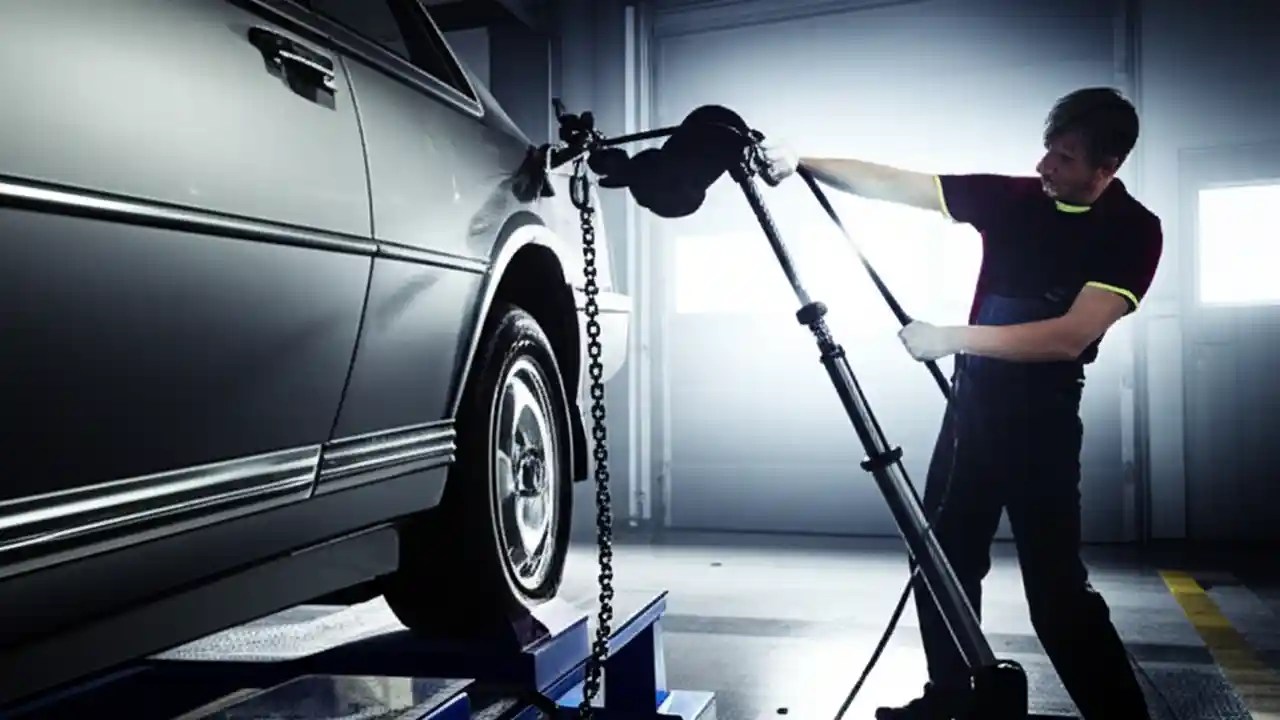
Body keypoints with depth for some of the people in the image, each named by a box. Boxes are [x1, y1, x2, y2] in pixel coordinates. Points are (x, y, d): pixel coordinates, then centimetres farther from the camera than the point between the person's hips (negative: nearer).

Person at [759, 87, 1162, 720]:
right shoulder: (1010, 196, 2)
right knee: (943, 557, 12)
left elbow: (1070, 336, -22)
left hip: (1042, 419, -5)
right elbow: (892, 183, 2)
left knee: (1055, 583, -6)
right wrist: (802, 163, -7)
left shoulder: (1133, 232, -10)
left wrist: (949, 339, -20)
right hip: (972, 402, 6)